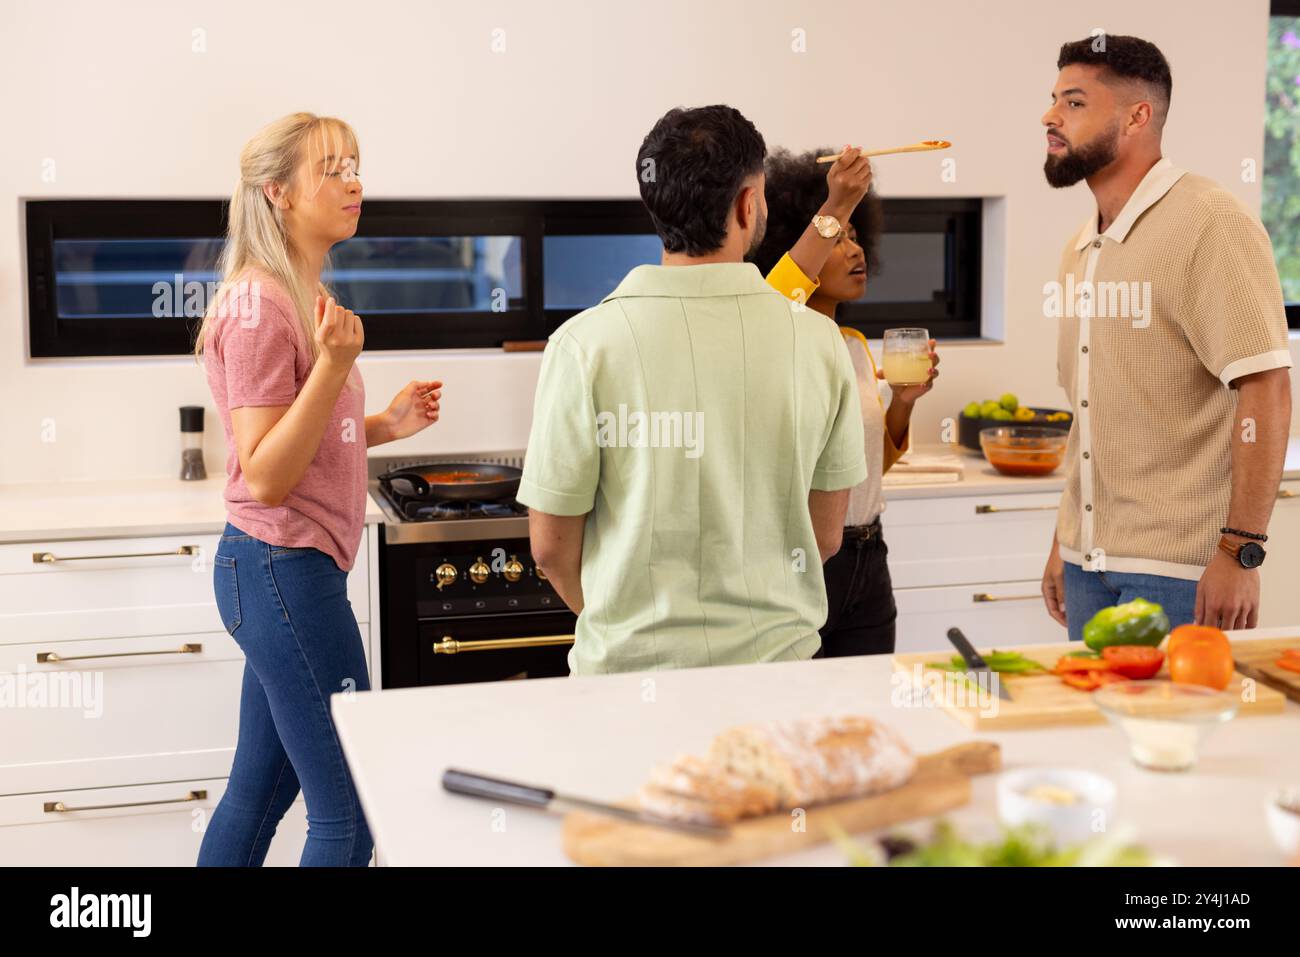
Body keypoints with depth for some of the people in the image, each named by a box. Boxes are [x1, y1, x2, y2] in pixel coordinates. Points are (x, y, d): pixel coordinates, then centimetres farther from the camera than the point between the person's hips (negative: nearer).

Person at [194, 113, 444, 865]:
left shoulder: (306, 296, 15)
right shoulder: (260, 304, -16)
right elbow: (266, 476, -19)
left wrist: (388, 424, 8)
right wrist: (334, 365, -28)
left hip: (286, 572, 10)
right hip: (285, 569, -10)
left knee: (259, 792, 16)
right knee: (350, 814, -4)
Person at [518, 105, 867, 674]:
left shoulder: (586, 345, -11)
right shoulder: (818, 342, -6)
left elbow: (551, 543, -5)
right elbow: (825, 537, 3)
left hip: (630, 667, -1)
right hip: (780, 655, 2)